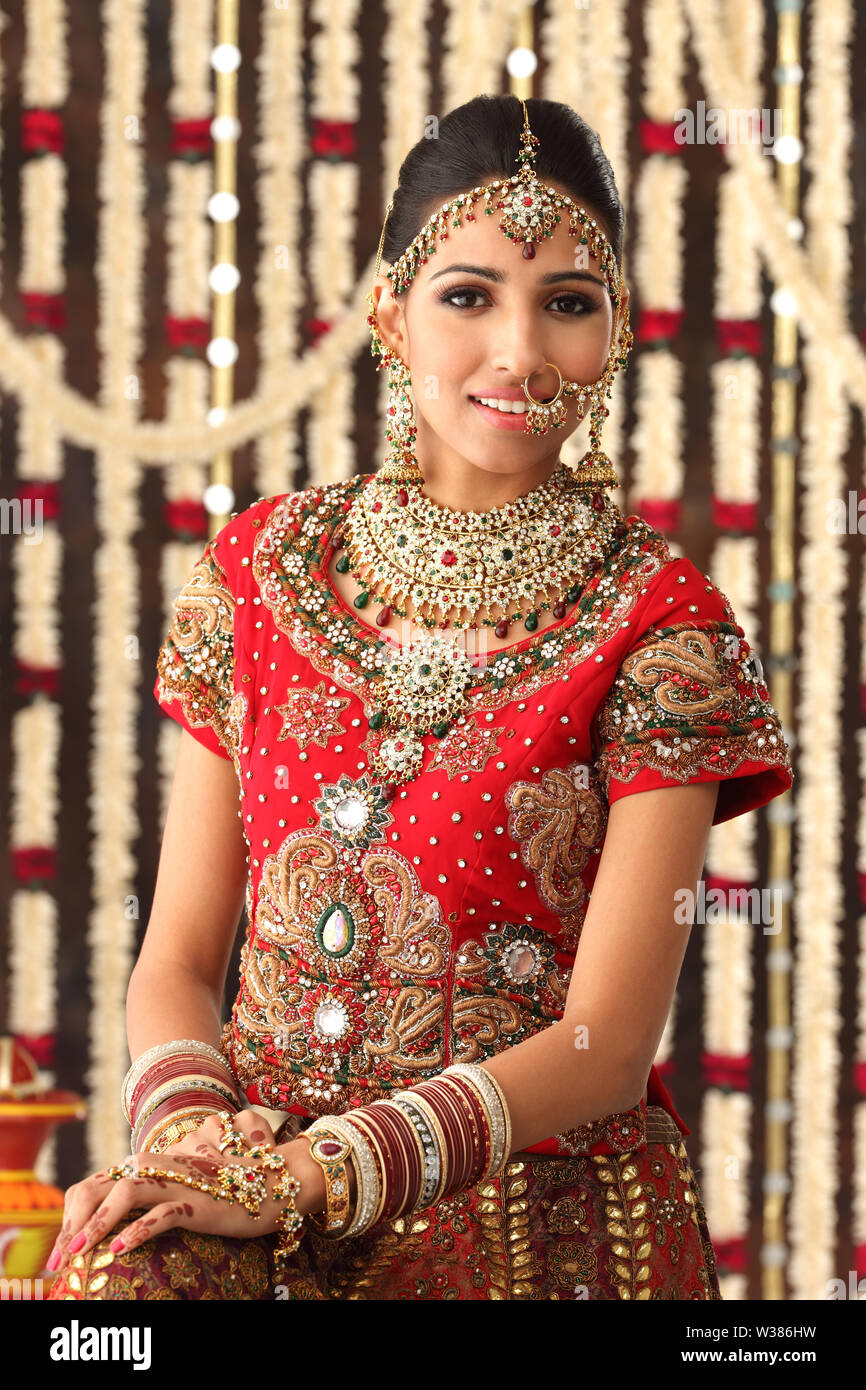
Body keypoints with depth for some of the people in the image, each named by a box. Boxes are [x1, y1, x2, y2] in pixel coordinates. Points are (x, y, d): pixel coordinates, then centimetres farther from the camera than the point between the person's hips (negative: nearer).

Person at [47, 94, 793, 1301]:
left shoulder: (660, 623, -2)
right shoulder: (267, 566, 9)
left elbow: (606, 1043, -9)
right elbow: (177, 957, 9)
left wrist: (304, 1178, -20)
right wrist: (188, 1125, -14)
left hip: (537, 1202, -3)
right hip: (255, 1151, 3)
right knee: (117, 1270, -32)